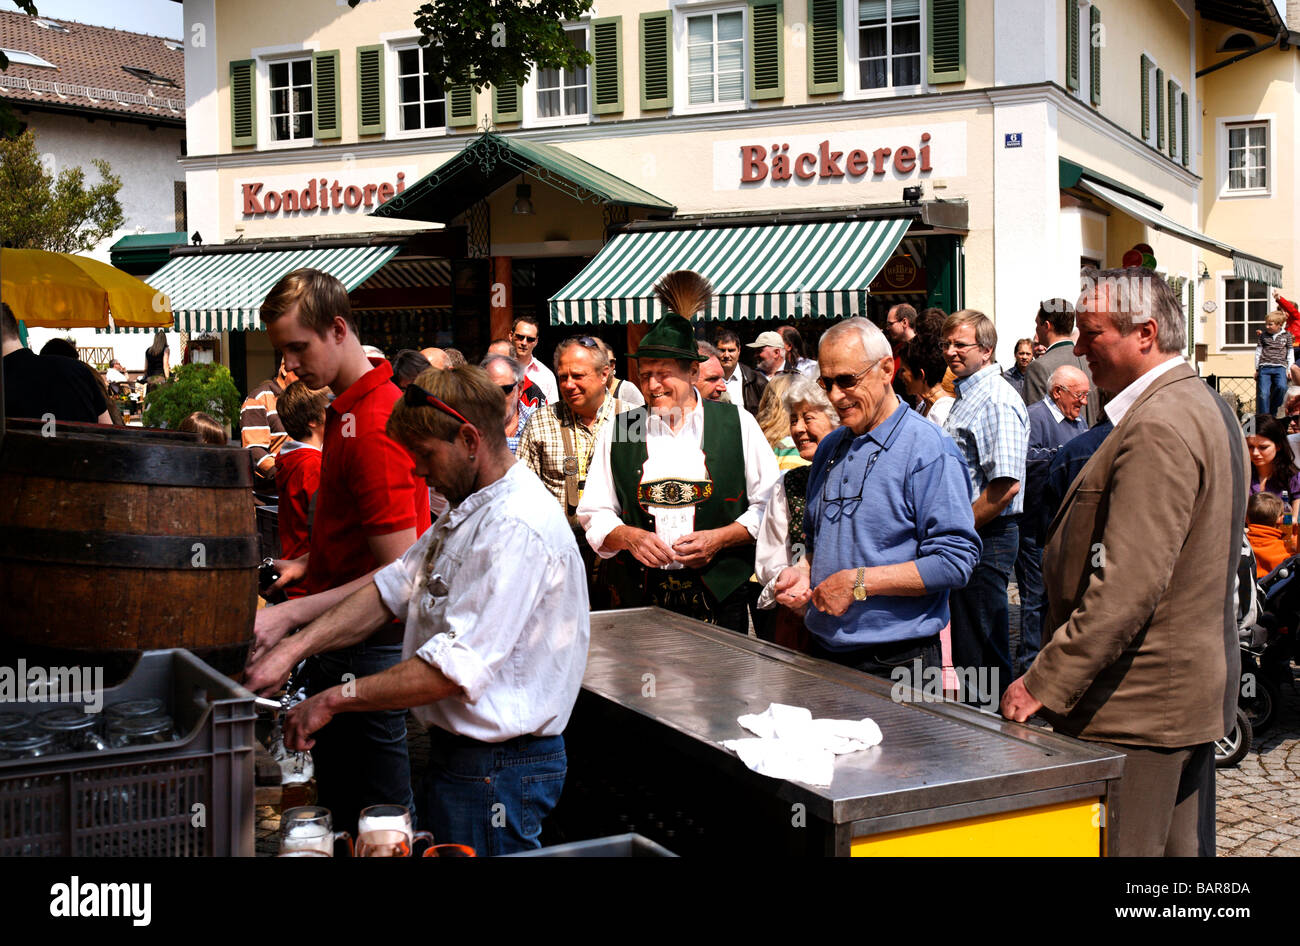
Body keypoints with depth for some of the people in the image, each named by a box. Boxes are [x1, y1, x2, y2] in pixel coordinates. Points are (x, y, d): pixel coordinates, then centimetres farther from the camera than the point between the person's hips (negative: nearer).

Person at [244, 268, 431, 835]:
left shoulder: (373, 423, -21)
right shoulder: (347, 408, 11)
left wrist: (291, 616, -24)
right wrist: (312, 564, 12)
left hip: (367, 652, -10)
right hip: (338, 647, 10)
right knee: (336, 808, 18)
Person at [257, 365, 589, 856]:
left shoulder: (517, 530, -25)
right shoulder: (467, 512, 11)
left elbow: (455, 668, -29)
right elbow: (390, 590, 8)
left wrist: (334, 700, -21)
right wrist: (292, 649, -4)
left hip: (498, 769, -10)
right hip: (456, 751, 10)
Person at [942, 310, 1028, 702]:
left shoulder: (996, 400, -16)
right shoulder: (967, 396, 16)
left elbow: (1007, 485, -25)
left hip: (985, 538, -10)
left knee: (980, 655, -3)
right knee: (963, 645, 17)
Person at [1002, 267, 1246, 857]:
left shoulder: (1157, 428, -21)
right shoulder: (1204, 405, 14)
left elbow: (1127, 586, -27)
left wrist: (1044, 683, -23)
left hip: (1137, 707, -11)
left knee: (1117, 849, -4)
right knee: (1183, 846, 17)